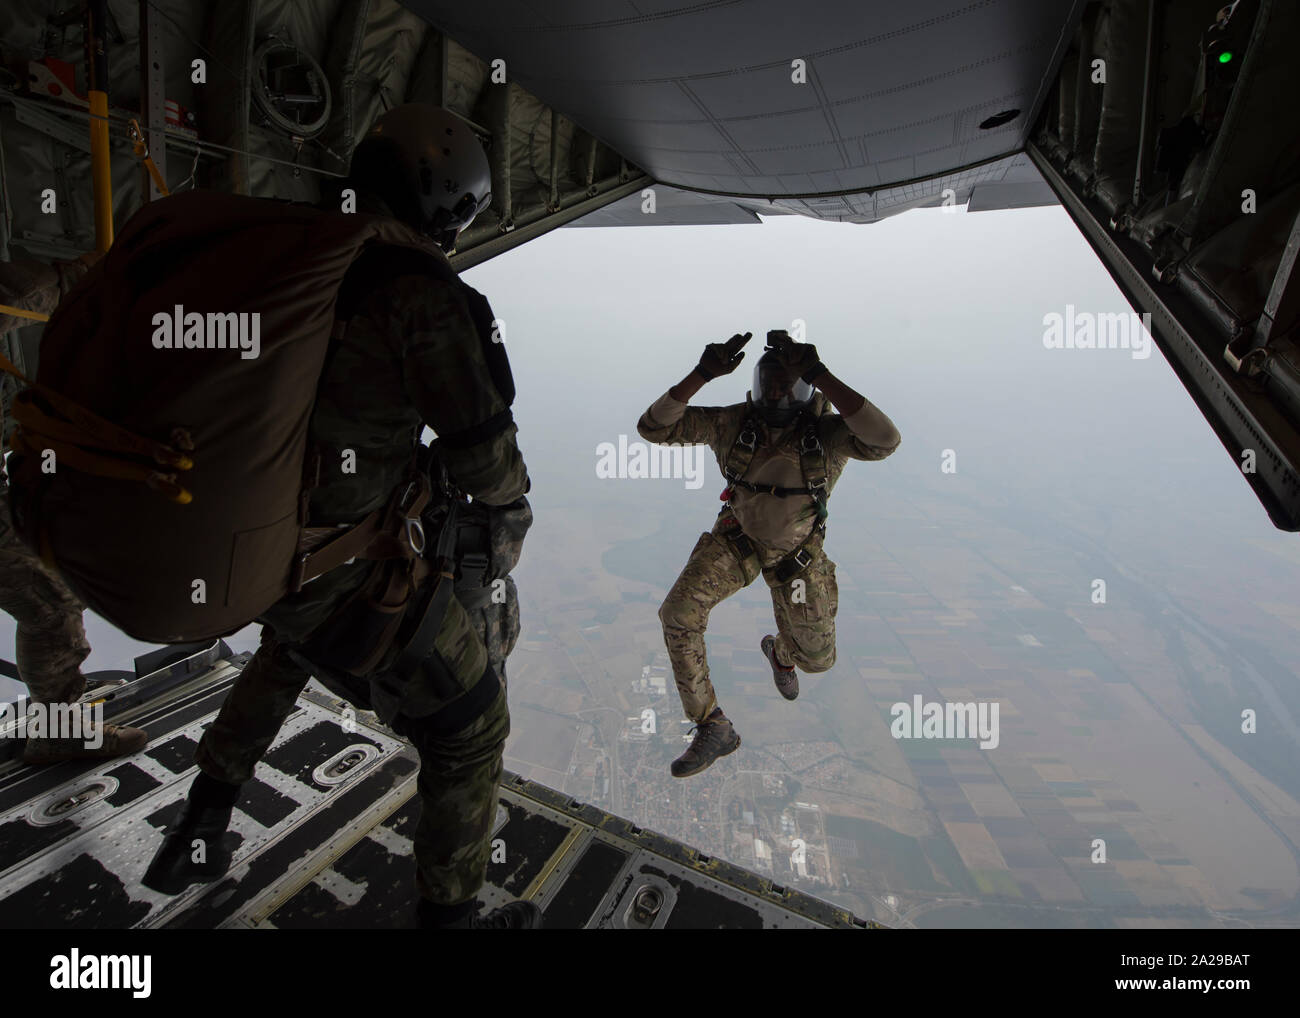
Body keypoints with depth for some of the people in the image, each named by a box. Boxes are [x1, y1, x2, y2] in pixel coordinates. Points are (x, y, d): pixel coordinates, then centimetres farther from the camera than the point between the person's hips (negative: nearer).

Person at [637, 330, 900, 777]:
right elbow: (652, 427, -26)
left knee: (817, 657, 8)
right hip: (737, 537, 1)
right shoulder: (733, 422, -22)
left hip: (797, 550, 0)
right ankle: (713, 729, -7)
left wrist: (820, 373, -50)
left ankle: (780, 651, 50)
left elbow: (884, 440, -49)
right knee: (678, 613, -23)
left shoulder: (827, 431, -26)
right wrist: (702, 374, -38)